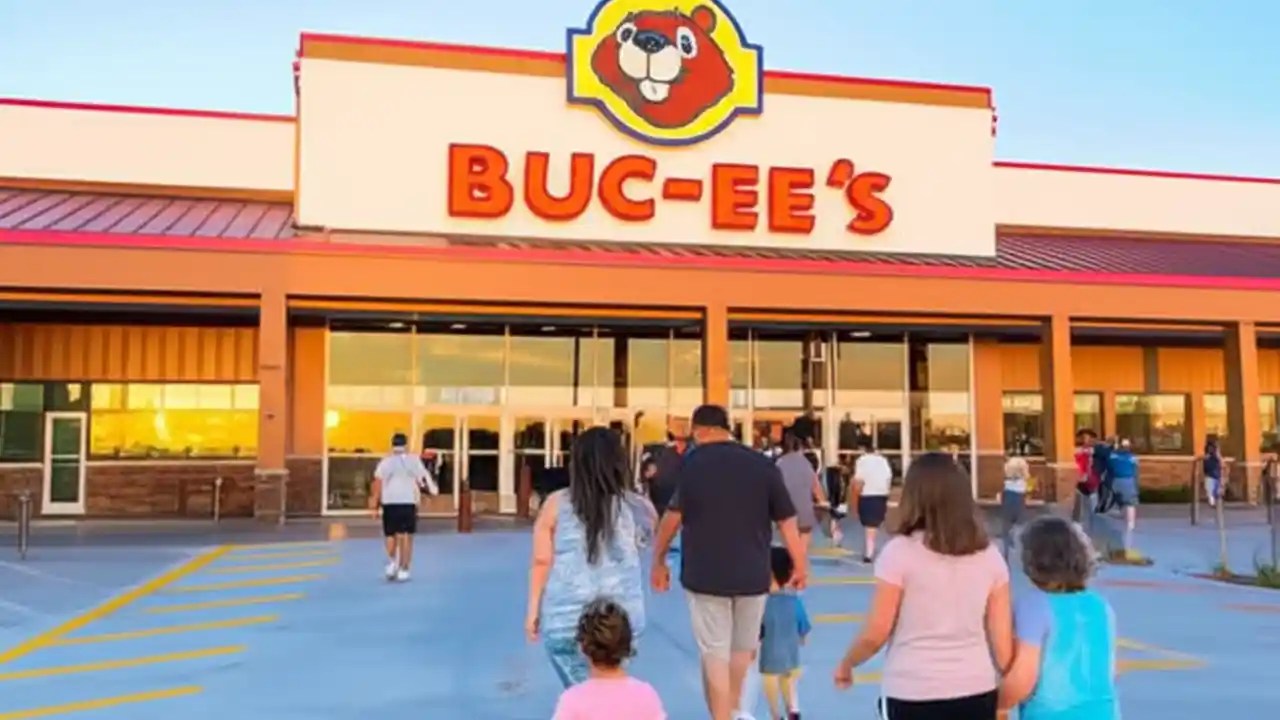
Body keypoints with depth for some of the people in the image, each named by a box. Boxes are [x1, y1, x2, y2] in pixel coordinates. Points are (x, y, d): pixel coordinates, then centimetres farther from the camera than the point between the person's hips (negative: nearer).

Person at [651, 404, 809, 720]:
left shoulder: (690, 464, -5)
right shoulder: (763, 464, -1)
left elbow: (673, 517, -1)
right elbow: (786, 520, 1)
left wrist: (659, 560, 10)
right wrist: (800, 564, 10)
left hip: (705, 574, -3)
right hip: (752, 574, 3)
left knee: (715, 653, 4)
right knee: (742, 648, 20)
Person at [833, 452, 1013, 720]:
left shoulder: (900, 552, -9)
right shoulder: (989, 556, 2)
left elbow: (876, 633, -7)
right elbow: (1003, 639, 3)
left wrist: (846, 665, 12)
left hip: (913, 695, -3)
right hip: (976, 694, 4)